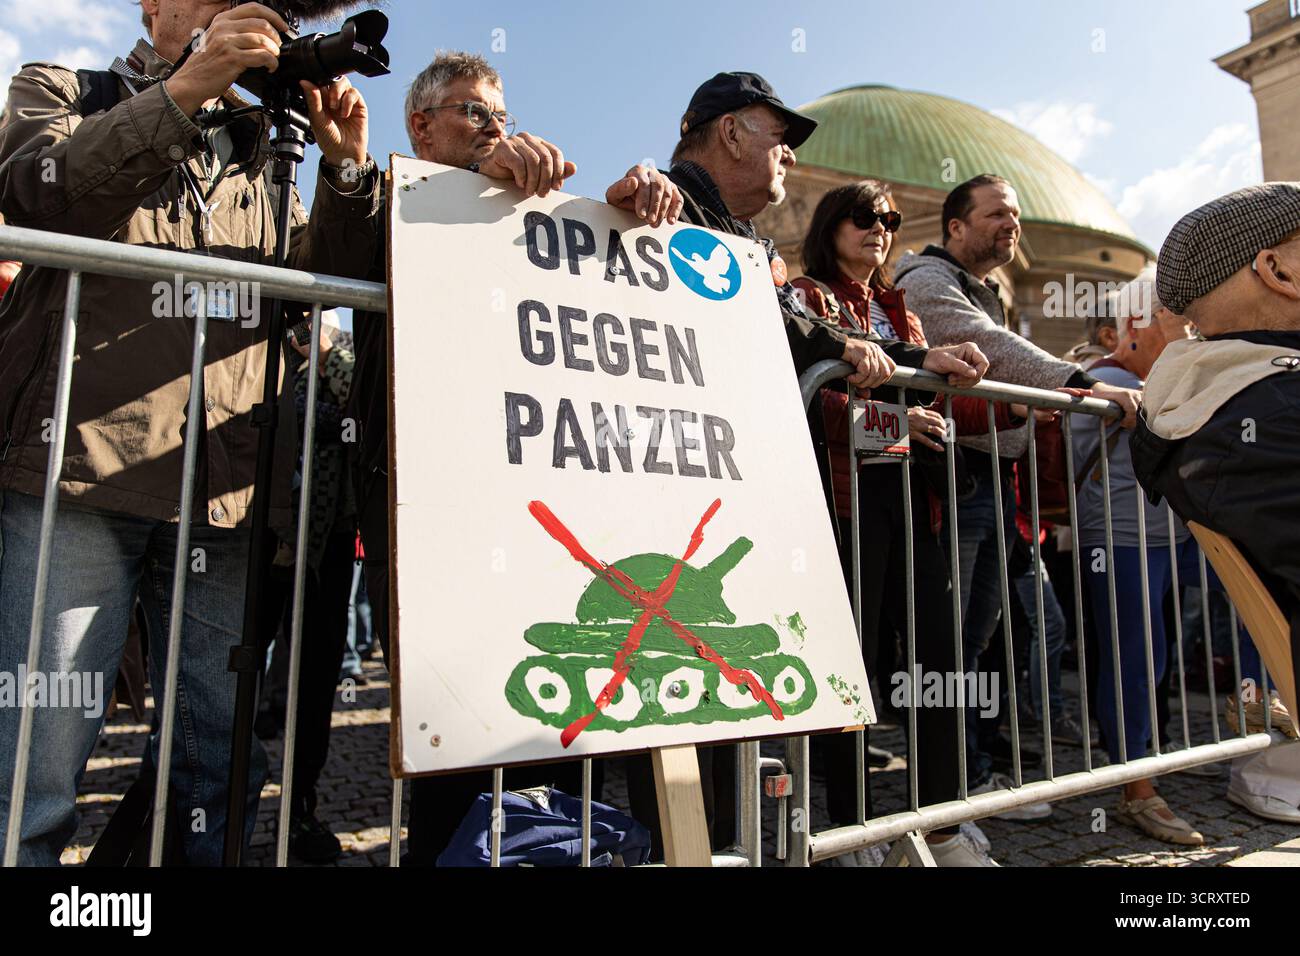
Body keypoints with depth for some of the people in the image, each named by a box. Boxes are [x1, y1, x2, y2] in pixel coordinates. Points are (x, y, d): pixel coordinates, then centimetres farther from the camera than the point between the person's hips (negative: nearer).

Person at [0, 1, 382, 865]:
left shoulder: (255, 164, 26)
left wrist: (347, 169, 3)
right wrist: (183, 89, -11)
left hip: (227, 495, 4)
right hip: (80, 471, -3)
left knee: (225, 773, 7)